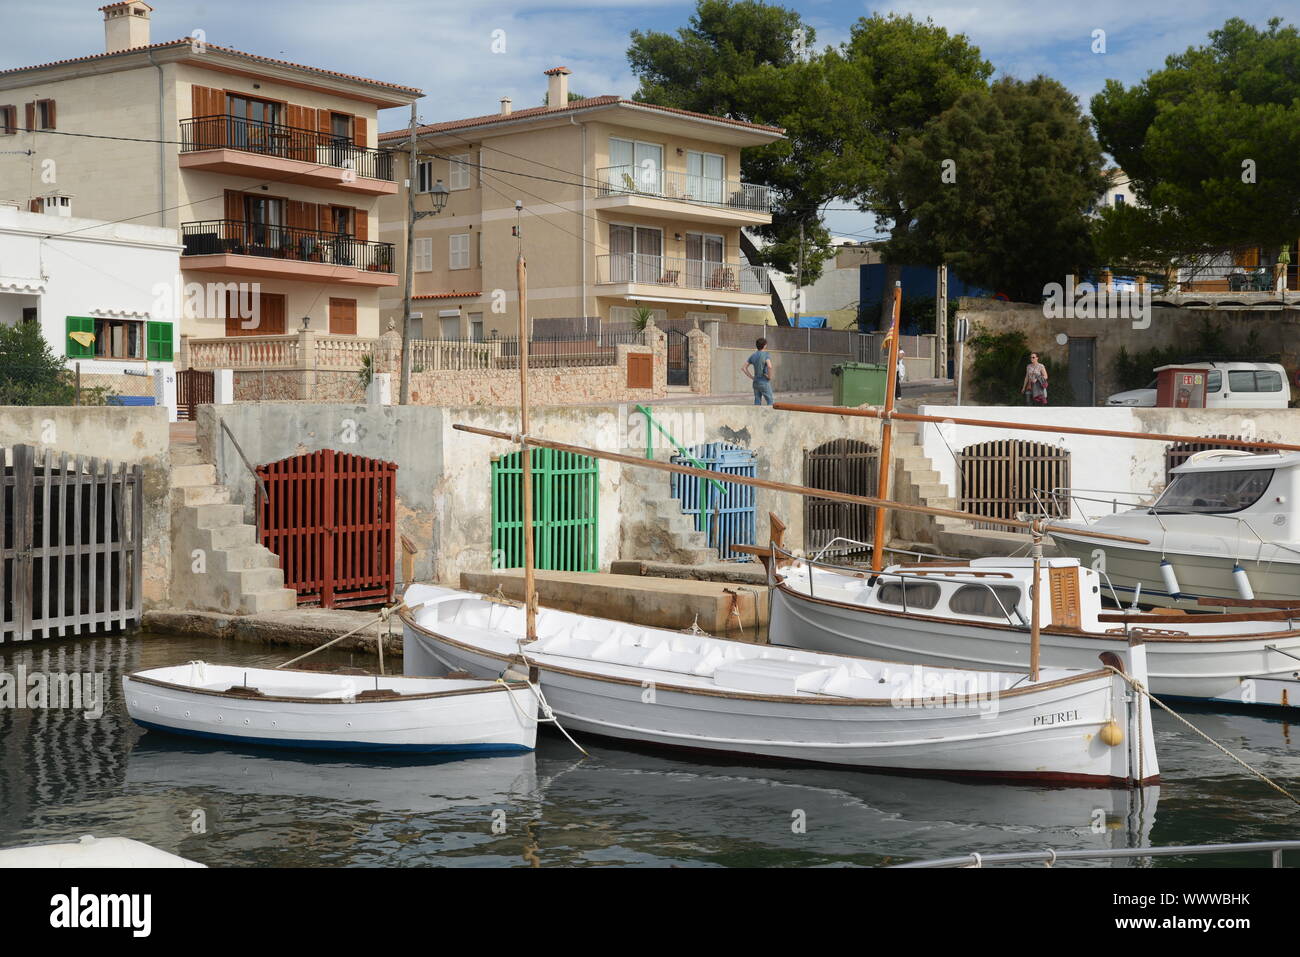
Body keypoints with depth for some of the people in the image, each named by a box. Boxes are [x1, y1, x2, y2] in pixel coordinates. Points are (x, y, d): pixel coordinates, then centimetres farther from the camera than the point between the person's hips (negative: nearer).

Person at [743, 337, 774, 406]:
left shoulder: (753, 356, 8)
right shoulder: (766, 355, -13)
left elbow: (743, 368, 9)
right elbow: (769, 366, -32)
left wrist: (752, 377, 10)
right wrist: (770, 377, -16)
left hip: (756, 382, 6)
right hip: (764, 382, -6)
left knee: (757, 403, 7)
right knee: (770, 402, 3)